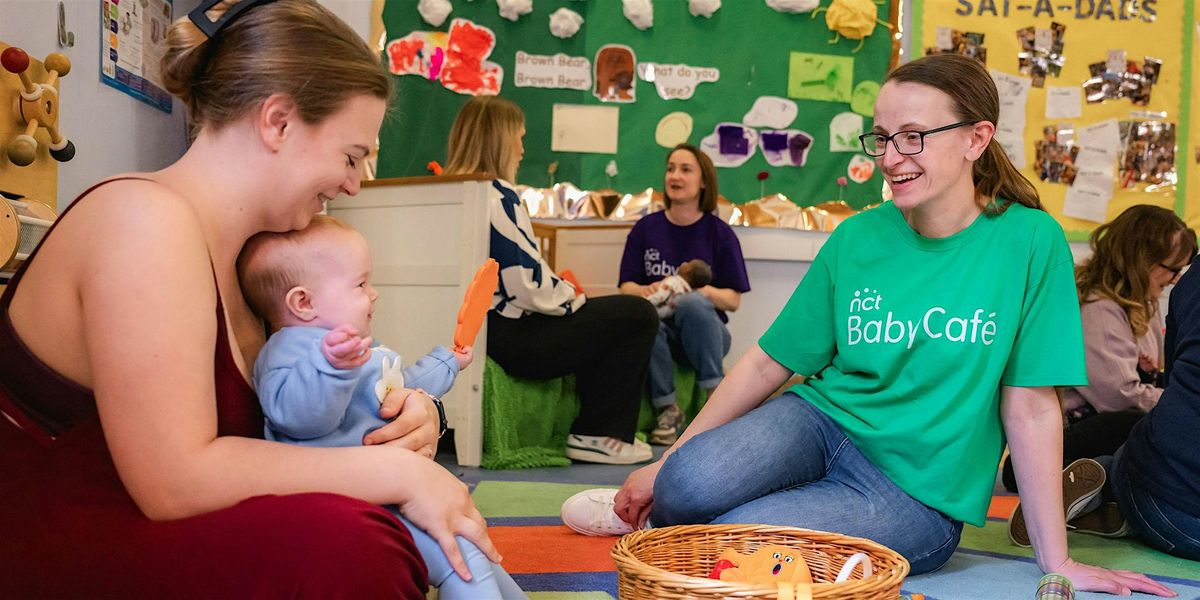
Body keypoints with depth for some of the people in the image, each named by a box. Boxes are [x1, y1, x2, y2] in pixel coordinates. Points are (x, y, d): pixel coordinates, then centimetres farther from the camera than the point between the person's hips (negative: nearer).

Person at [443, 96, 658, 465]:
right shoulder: (497, 197, -17)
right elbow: (528, 286, -21)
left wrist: (565, 292, 15)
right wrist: (572, 297, -3)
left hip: (482, 329, 11)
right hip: (510, 339, -11)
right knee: (638, 314, -4)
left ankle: (594, 428, 26)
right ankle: (597, 435, 1)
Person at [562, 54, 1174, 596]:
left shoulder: (1029, 241, -10)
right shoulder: (856, 238, -1)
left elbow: (1031, 408, -7)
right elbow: (768, 362, 1)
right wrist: (663, 465, -1)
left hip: (917, 493, -2)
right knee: (687, 486, -30)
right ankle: (654, 509, 5)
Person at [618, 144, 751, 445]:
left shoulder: (719, 233, 3)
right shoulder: (646, 228, 9)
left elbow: (733, 299, 0)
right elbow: (626, 286, 6)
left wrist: (702, 290, -20)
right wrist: (647, 291, -17)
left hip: (703, 333, -1)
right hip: (660, 331, 1)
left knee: (691, 303, -36)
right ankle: (667, 409, -18)